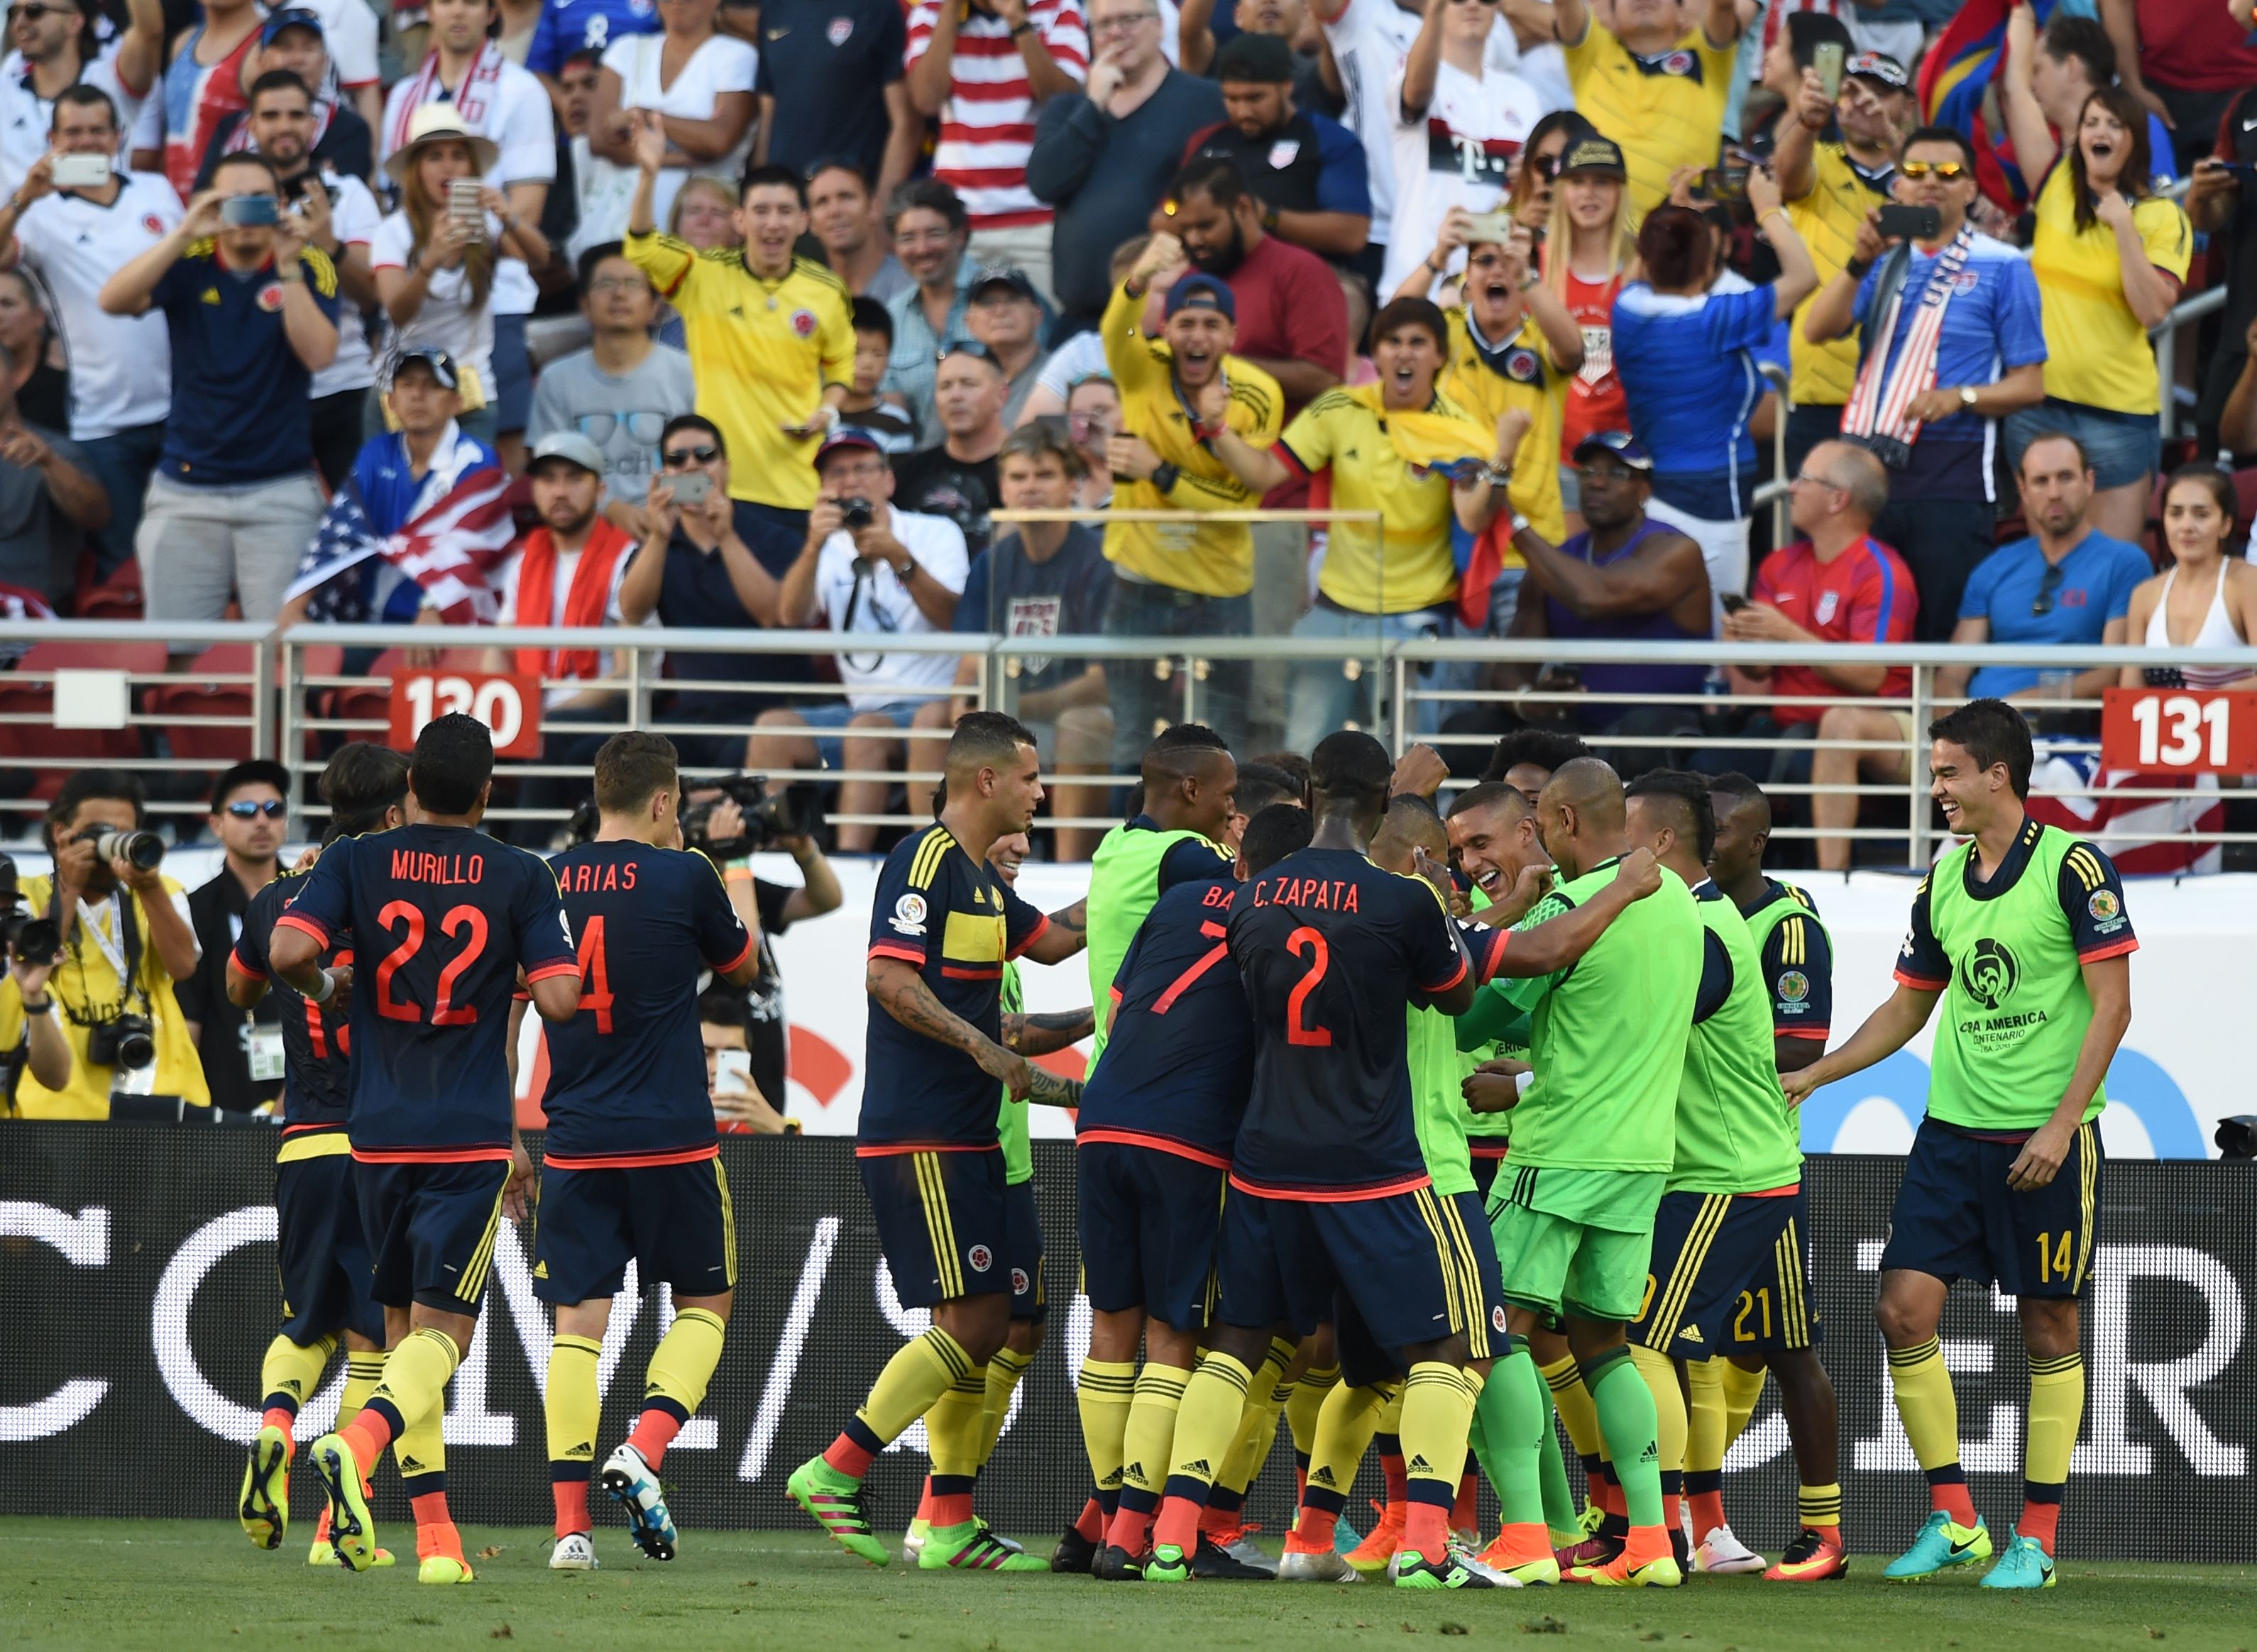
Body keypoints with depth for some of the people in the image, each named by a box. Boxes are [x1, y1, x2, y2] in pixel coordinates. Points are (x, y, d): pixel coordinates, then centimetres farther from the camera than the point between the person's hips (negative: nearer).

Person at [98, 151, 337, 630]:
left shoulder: (309, 268, 1)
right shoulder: (190, 264, 2)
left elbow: (318, 355, -12)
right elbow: (113, 300, -15)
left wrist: (288, 267, -20)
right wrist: (185, 233, -24)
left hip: (280, 491, -1)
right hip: (184, 490, 1)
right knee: (173, 653, 0)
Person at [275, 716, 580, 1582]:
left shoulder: (354, 862, 1)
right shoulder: (521, 877, -2)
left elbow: (286, 951, -13)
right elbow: (559, 998, -8)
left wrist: (323, 987, 9)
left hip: (379, 1137, 3)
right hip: (473, 1137, -3)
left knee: (408, 1322, 15)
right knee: (443, 1328, -6)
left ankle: (436, 1537, 12)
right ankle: (357, 1445, -36)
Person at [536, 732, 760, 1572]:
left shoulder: (545, 881, 4)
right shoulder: (682, 876, -5)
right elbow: (742, 967, 12)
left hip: (575, 1145, 3)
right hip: (673, 1140, -3)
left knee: (577, 1323, 2)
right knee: (705, 1304, 14)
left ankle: (571, 1524, -7)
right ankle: (643, 1451, -8)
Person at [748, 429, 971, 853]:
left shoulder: (936, 533, 4)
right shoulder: (830, 550, 15)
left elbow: (954, 620, -12)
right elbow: (790, 618, -4)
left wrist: (901, 561, -25)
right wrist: (813, 546, -19)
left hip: (929, 705, -5)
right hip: (862, 704, 5)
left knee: (865, 731, -34)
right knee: (772, 729, -20)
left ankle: (849, 859, -44)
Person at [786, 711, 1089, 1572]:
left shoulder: (982, 879, 18)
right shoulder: (925, 860, -12)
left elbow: (1049, 940, 34)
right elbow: (889, 978, -22)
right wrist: (983, 1048, -26)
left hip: (965, 1139, 10)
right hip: (919, 1139, -10)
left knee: (980, 1328, 8)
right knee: (971, 1323, -13)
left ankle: (949, 1525, 10)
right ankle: (832, 1473, -9)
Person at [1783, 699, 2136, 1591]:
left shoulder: (2073, 866, -8)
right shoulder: (1942, 882, 10)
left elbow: (2111, 1005, -10)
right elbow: (1909, 1006, 22)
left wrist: (2060, 1124, -16)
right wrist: (1812, 1074, 14)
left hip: (2047, 1139, -6)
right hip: (1953, 1130, 6)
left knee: (2048, 1325, 1)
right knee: (1904, 1308, -5)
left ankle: (2036, 1537, 8)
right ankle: (1953, 1519, 5)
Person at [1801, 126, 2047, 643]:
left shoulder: (2003, 269, 2)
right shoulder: (1884, 261, 16)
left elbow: (2029, 385, 0)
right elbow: (1818, 330, 1)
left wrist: (1961, 398, -17)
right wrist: (1859, 264, -13)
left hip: (1951, 482, -4)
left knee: (1946, 638, -5)